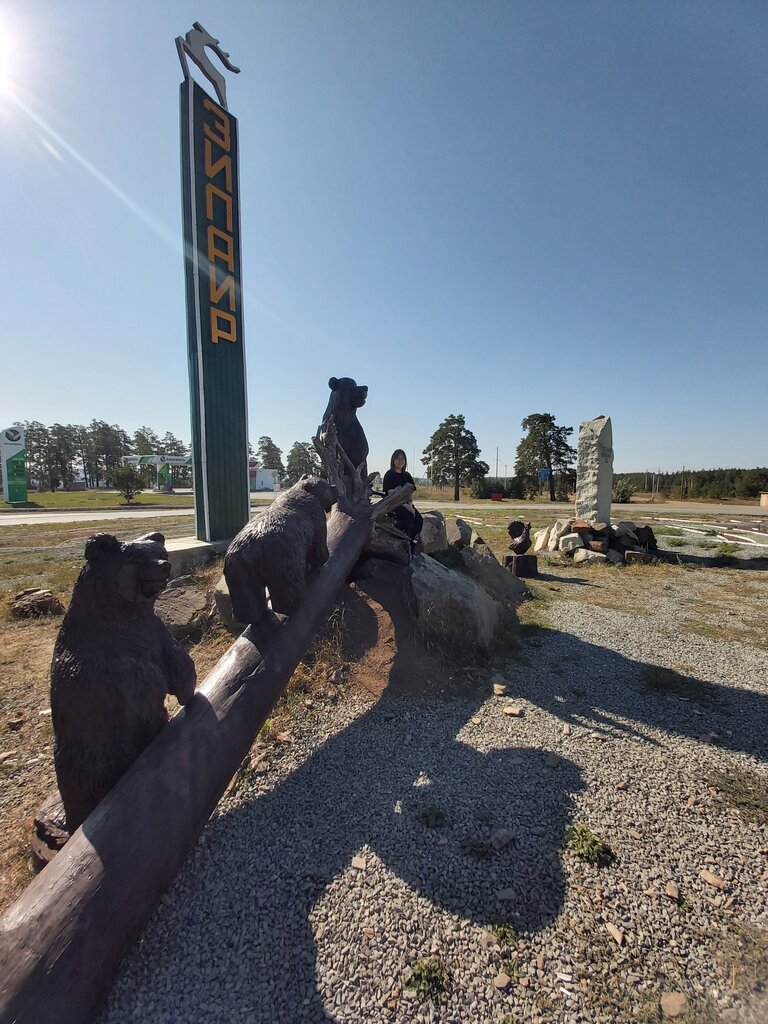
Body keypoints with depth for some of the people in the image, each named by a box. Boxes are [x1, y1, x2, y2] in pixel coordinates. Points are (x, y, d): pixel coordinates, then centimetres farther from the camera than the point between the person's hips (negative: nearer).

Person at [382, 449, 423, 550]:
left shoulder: (407, 476, 17)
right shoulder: (389, 475, -1)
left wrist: (410, 506, -11)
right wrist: (406, 506, -19)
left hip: (406, 504, 6)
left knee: (419, 520, -21)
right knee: (408, 517, -33)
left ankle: (411, 549, -17)